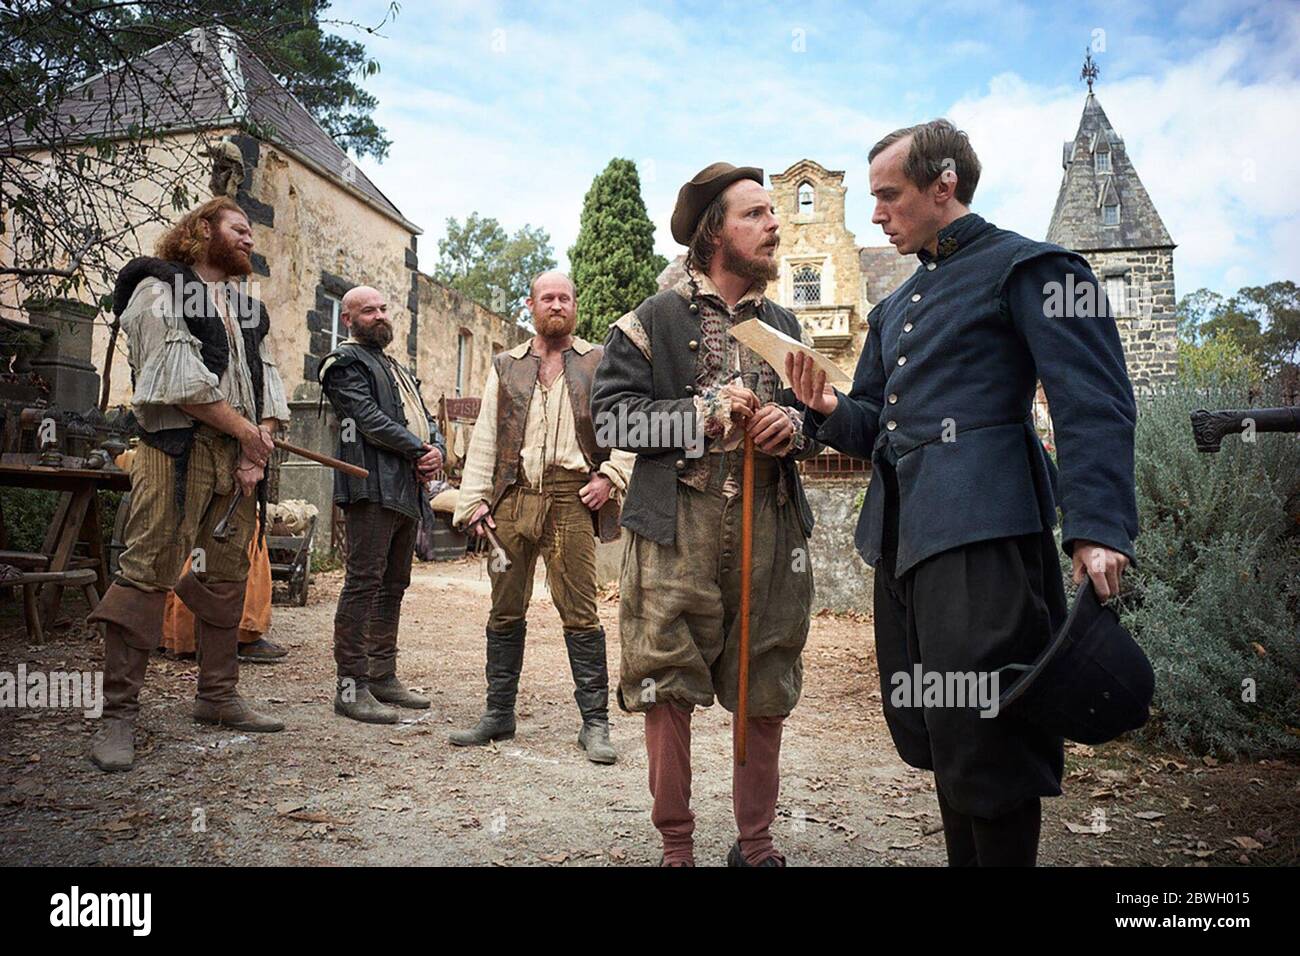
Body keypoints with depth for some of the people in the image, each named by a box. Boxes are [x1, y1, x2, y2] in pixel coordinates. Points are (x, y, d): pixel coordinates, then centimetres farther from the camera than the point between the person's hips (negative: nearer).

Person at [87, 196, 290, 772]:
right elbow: (179, 378, -12)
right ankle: (117, 714, -4)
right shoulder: (159, 289, 1)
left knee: (227, 579, 10)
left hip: (240, 457, 7)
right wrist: (246, 431, -9)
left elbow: (269, 380, 13)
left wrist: (261, 446, -2)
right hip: (179, 449, -7)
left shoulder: (247, 306, 23)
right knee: (149, 573, -10)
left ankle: (217, 697, 20)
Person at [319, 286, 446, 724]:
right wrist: (419, 451, -10)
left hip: (408, 490, 9)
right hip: (372, 487, -9)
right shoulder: (346, 362, 0)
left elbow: (426, 421, 21)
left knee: (393, 586, 12)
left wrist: (437, 451, 0)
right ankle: (351, 686, -7)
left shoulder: (399, 370, 28)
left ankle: (383, 676, 20)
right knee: (363, 583, -10)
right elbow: (369, 418, -13)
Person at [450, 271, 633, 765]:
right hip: (512, 498, 3)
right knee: (506, 610, 8)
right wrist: (474, 498, 3)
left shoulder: (599, 362, 11)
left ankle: (595, 722, 6)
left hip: (570, 497, -3)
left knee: (580, 613, -3)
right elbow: (484, 437, 13)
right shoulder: (506, 366, 17)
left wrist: (611, 476, -6)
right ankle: (498, 714, 21)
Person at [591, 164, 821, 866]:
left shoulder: (784, 325, 18)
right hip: (680, 527, -4)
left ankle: (756, 843, 26)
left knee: (766, 693, 8)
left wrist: (794, 425, -1)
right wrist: (703, 414, -13)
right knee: (666, 689, 0)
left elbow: (819, 415, 23)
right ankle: (675, 845, 18)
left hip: (771, 526, 4)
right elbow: (612, 412, -5)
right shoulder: (653, 320, 4)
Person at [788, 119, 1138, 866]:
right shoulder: (897, 306, 24)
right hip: (900, 532, 8)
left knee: (981, 737, -6)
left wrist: (1098, 531, -22)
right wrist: (830, 409, 2)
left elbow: (1095, 404, -10)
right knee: (933, 730, 13)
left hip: (979, 526, -8)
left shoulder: (1029, 266, 0)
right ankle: (967, 858, 27)